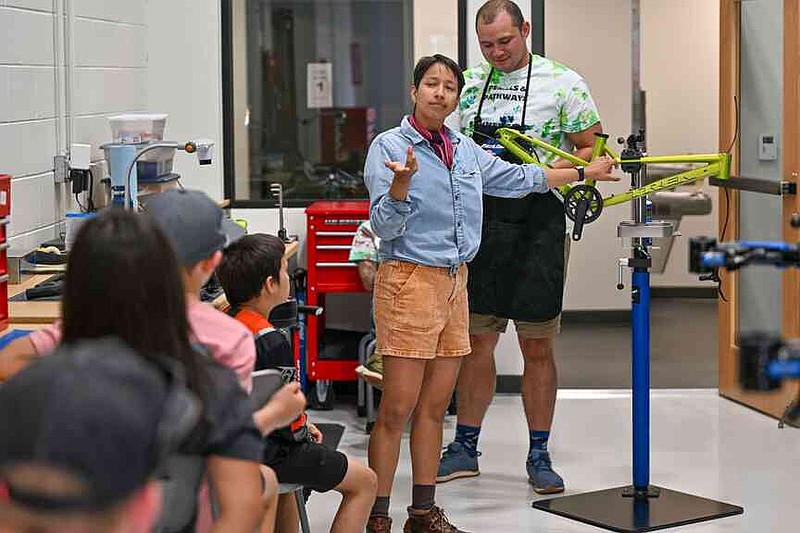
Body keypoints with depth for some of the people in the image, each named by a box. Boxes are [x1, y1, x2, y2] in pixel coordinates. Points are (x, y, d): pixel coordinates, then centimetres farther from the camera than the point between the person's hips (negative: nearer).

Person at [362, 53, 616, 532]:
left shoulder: (465, 149, 13)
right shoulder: (389, 146, -7)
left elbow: (518, 178, 27)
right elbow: (385, 227, -13)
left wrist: (586, 173, 33)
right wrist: (401, 183, -31)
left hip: (455, 281, 7)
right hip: (409, 279, -7)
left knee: (435, 405, 10)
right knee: (398, 409, -8)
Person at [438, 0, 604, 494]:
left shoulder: (563, 82, -1)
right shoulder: (469, 82, 11)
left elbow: (593, 148, -1)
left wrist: (554, 170, -18)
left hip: (538, 220, -3)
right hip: (480, 220, 3)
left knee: (538, 346, 3)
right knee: (477, 339, 8)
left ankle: (539, 455, 14)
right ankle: (465, 448, 19)